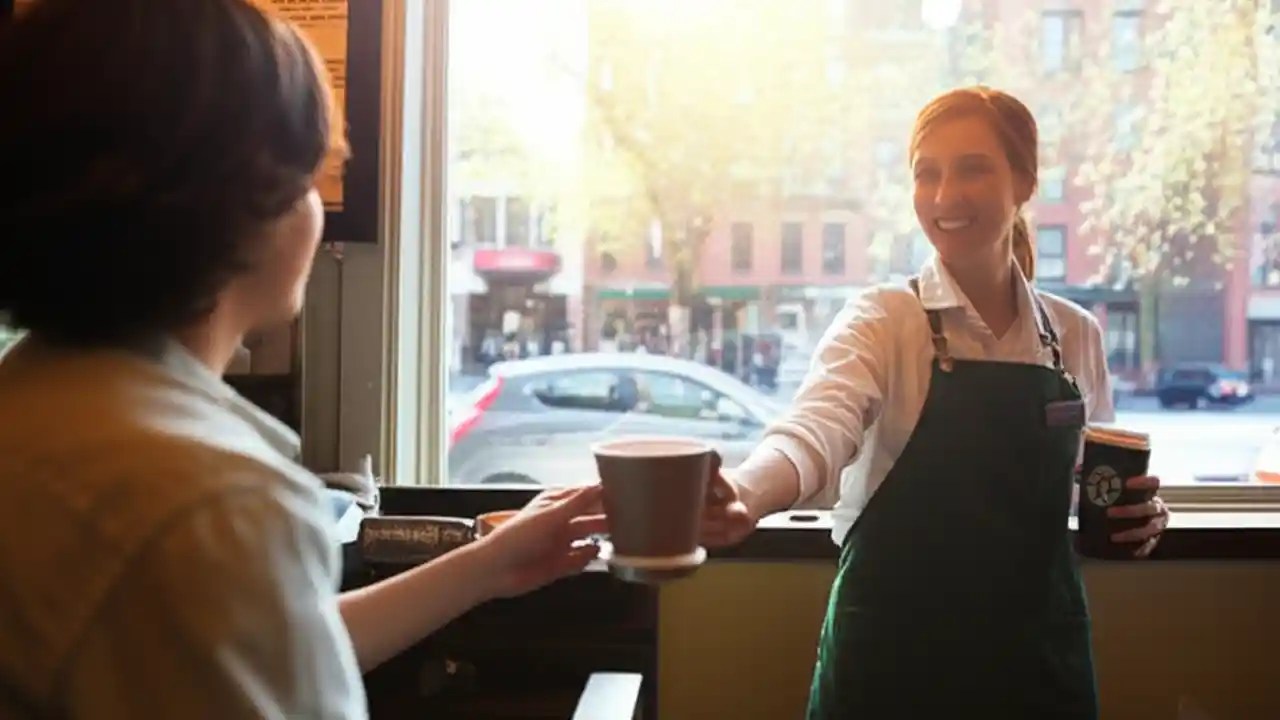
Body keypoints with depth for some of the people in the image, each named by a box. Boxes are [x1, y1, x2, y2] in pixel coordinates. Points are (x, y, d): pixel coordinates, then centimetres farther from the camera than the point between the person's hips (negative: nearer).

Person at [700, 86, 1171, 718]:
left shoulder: (1076, 335, 3)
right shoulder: (883, 320, -10)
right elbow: (819, 427, -29)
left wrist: (1135, 514, -6)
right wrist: (744, 495, -49)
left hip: (1038, 652, 4)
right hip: (894, 654, -4)